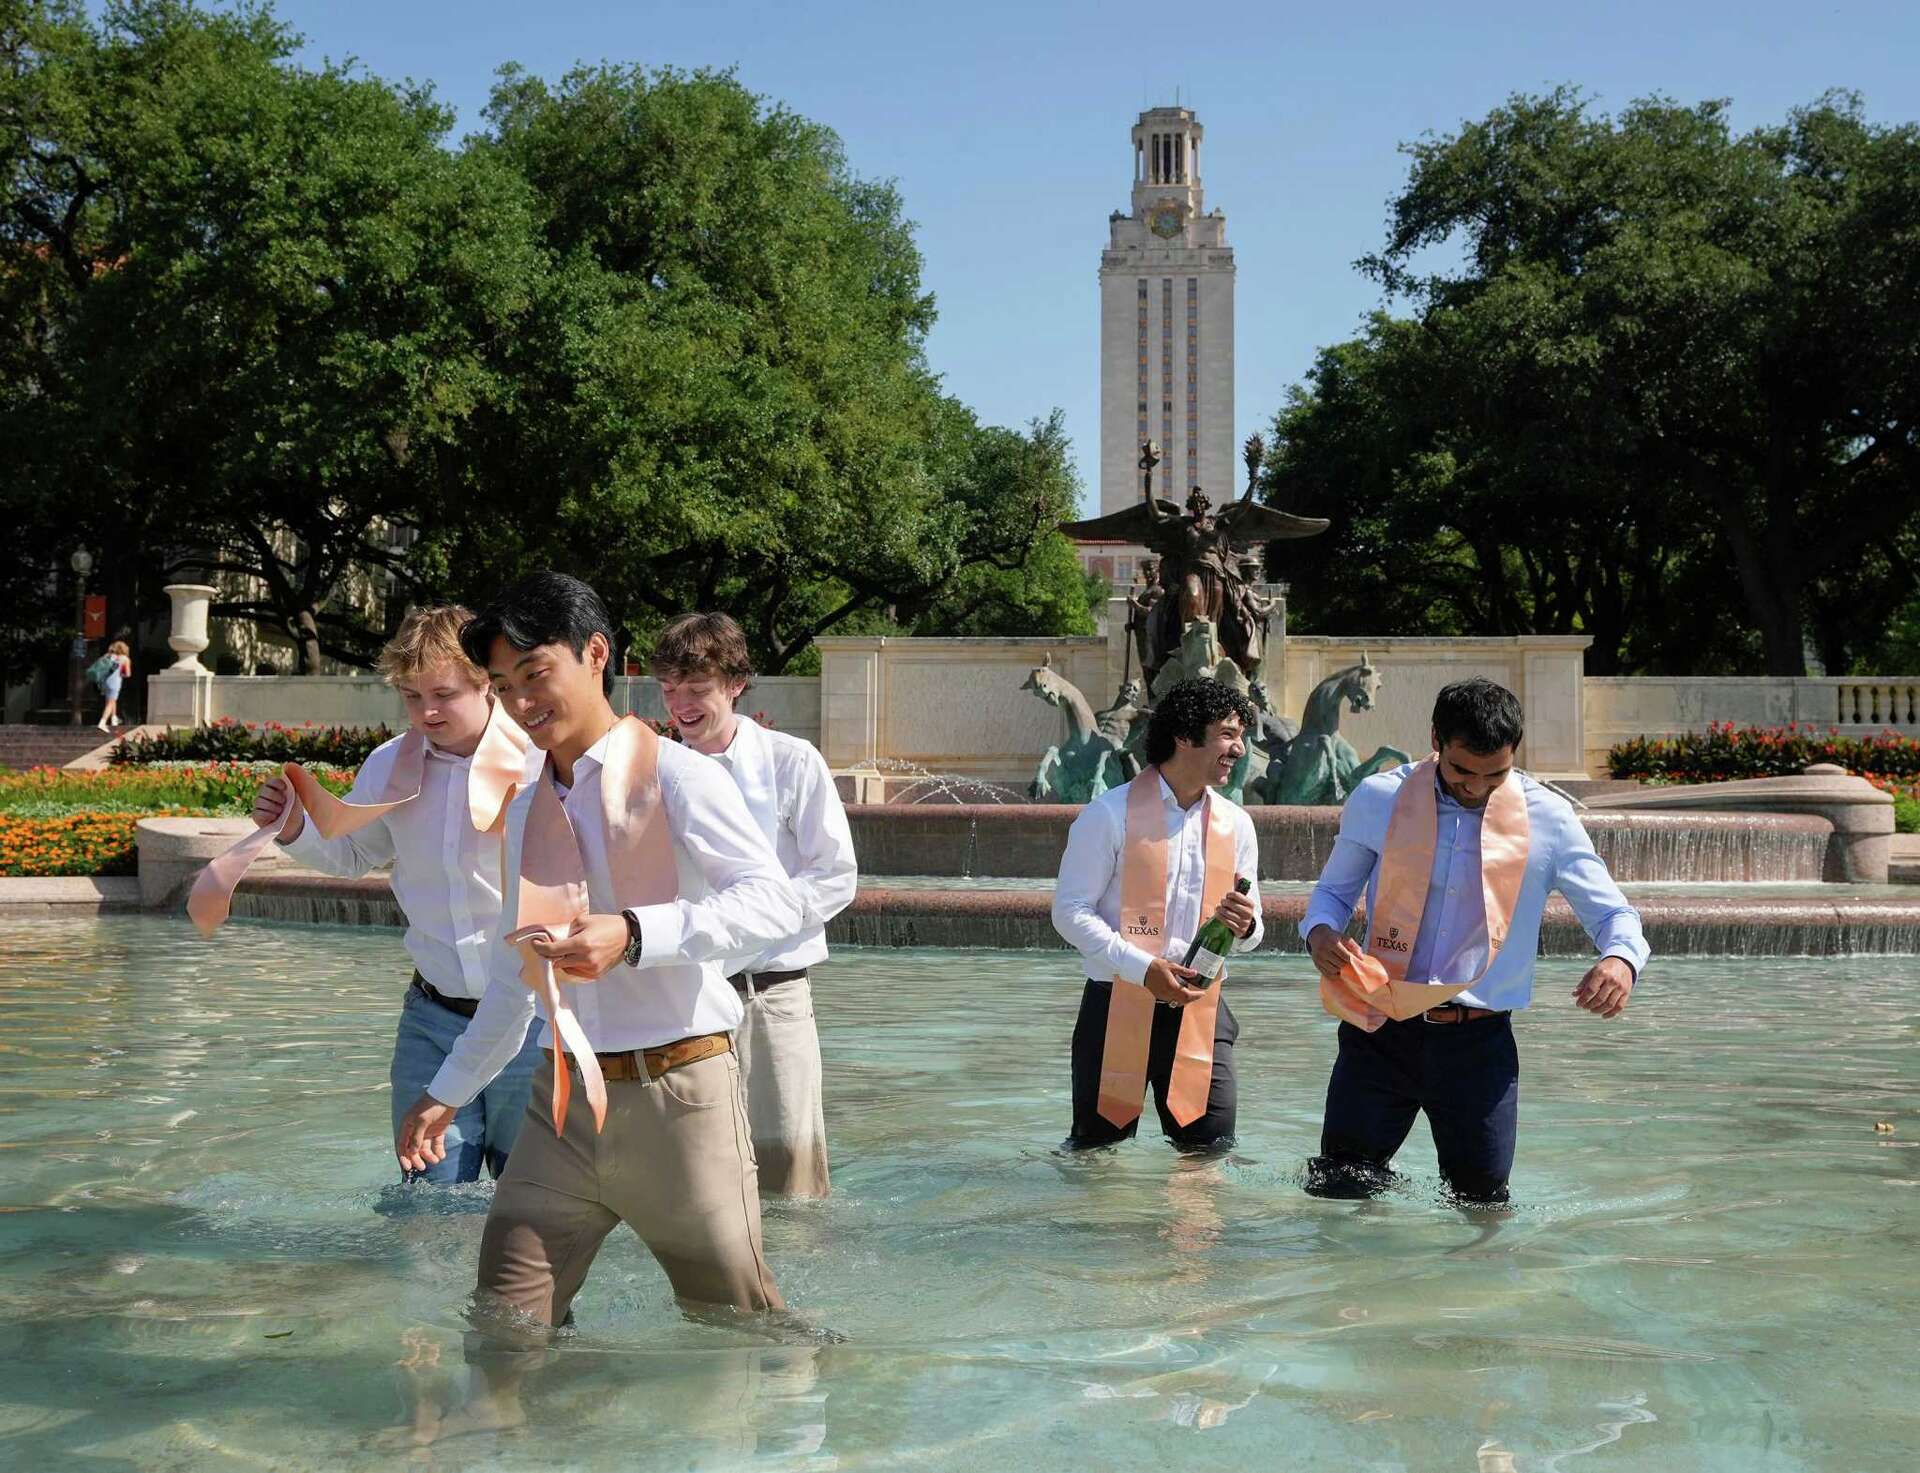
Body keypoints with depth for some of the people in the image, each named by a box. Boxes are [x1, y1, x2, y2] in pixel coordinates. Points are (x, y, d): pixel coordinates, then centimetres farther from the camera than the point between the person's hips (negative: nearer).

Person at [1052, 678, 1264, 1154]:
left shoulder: (1235, 824, 9)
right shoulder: (1111, 814, -7)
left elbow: (1248, 932, 15)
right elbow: (1070, 910, -10)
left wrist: (1244, 926, -10)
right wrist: (1143, 968, -20)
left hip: (1199, 1008, 4)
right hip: (1118, 1003, -4)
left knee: (1212, 1151, 1)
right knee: (1096, 1150, 6)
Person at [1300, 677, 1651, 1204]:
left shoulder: (1548, 818, -2)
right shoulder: (1378, 799, -1)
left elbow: (1613, 913, 2)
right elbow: (1333, 890, 11)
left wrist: (1621, 960, -23)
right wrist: (1320, 931, -13)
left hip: (1478, 1041, 0)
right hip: (1381, 1029, 0)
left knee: (1482, 1201, 5)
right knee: (1337, 1188, 1)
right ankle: (1382, 1181, 33)